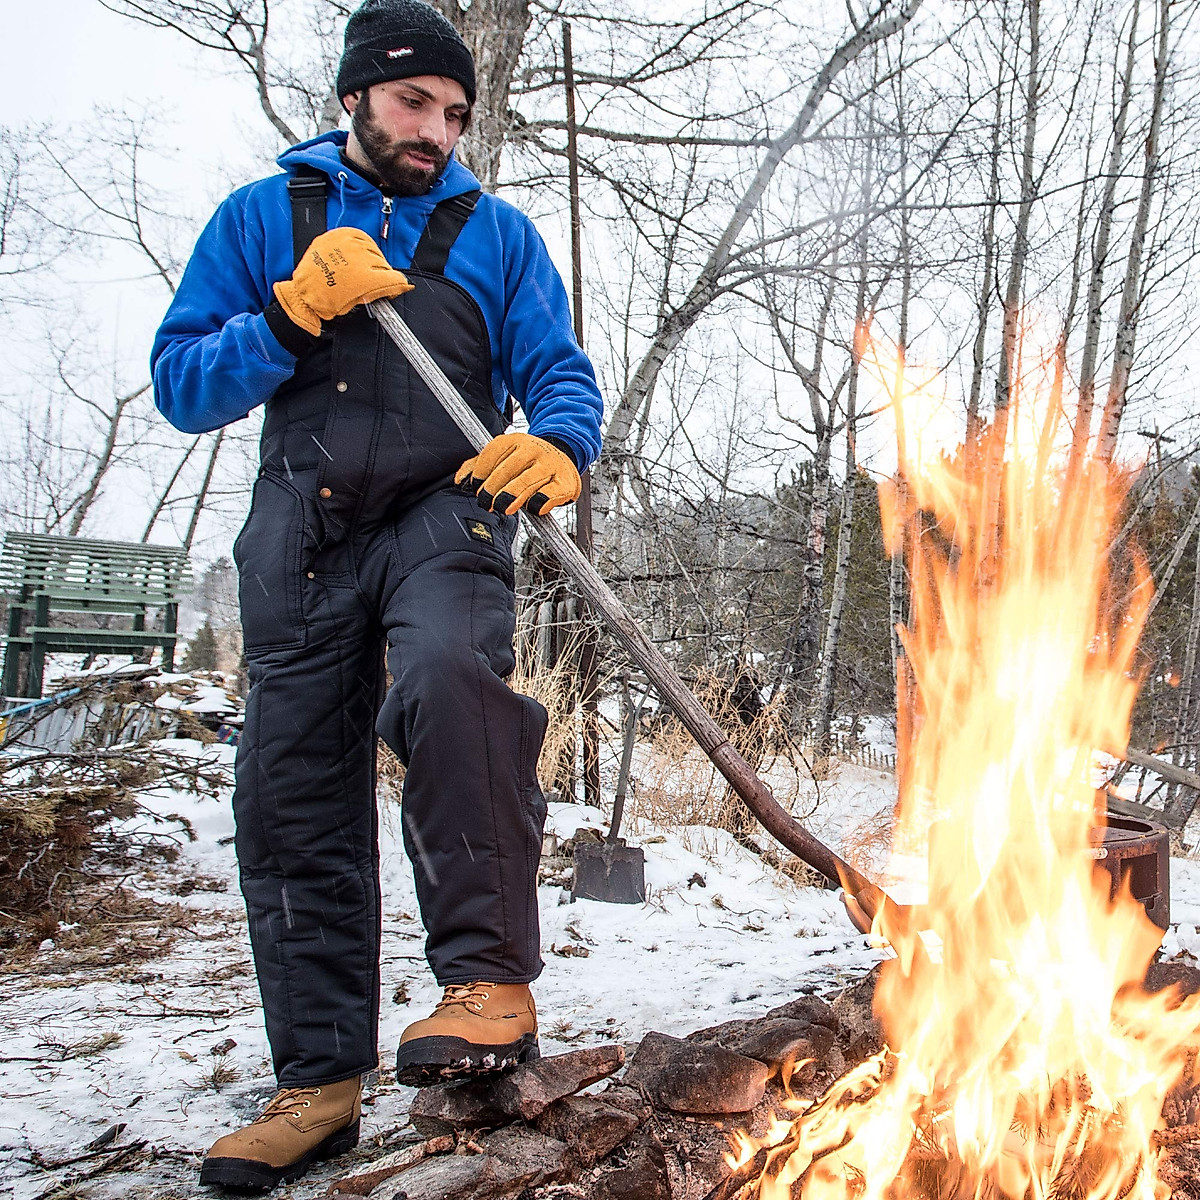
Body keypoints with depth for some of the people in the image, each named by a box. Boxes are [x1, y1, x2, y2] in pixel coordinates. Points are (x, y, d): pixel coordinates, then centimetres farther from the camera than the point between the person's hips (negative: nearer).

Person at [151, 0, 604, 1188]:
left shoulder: (494, 233, 14)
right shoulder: (261, 218, 13)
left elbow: (560, 374, 6)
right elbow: (180, 385, 6)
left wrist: (556, 446, -17)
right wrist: (292, 316, -10)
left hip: (442, 511, -1)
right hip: (303, 531, 2)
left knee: (450, 673, -35)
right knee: (293, 802, 0)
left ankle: (488, 980, -27)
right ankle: (319, 1078, 11)